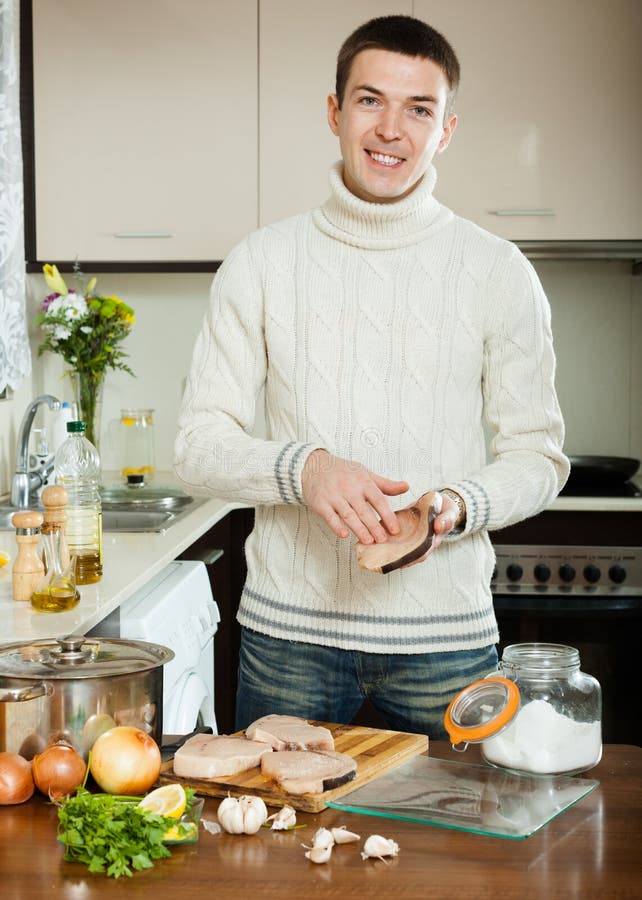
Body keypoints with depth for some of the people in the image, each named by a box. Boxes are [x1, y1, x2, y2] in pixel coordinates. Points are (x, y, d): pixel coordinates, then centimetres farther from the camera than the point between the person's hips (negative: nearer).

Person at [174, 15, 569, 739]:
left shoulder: (497, 272, 1)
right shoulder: (261, 263, 2)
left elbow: (535, 454, 4)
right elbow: (198, 443, 1)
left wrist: (455, 506, -17)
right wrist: (303, 468, -19)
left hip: (445, 638, 0)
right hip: (287, 632, 1)